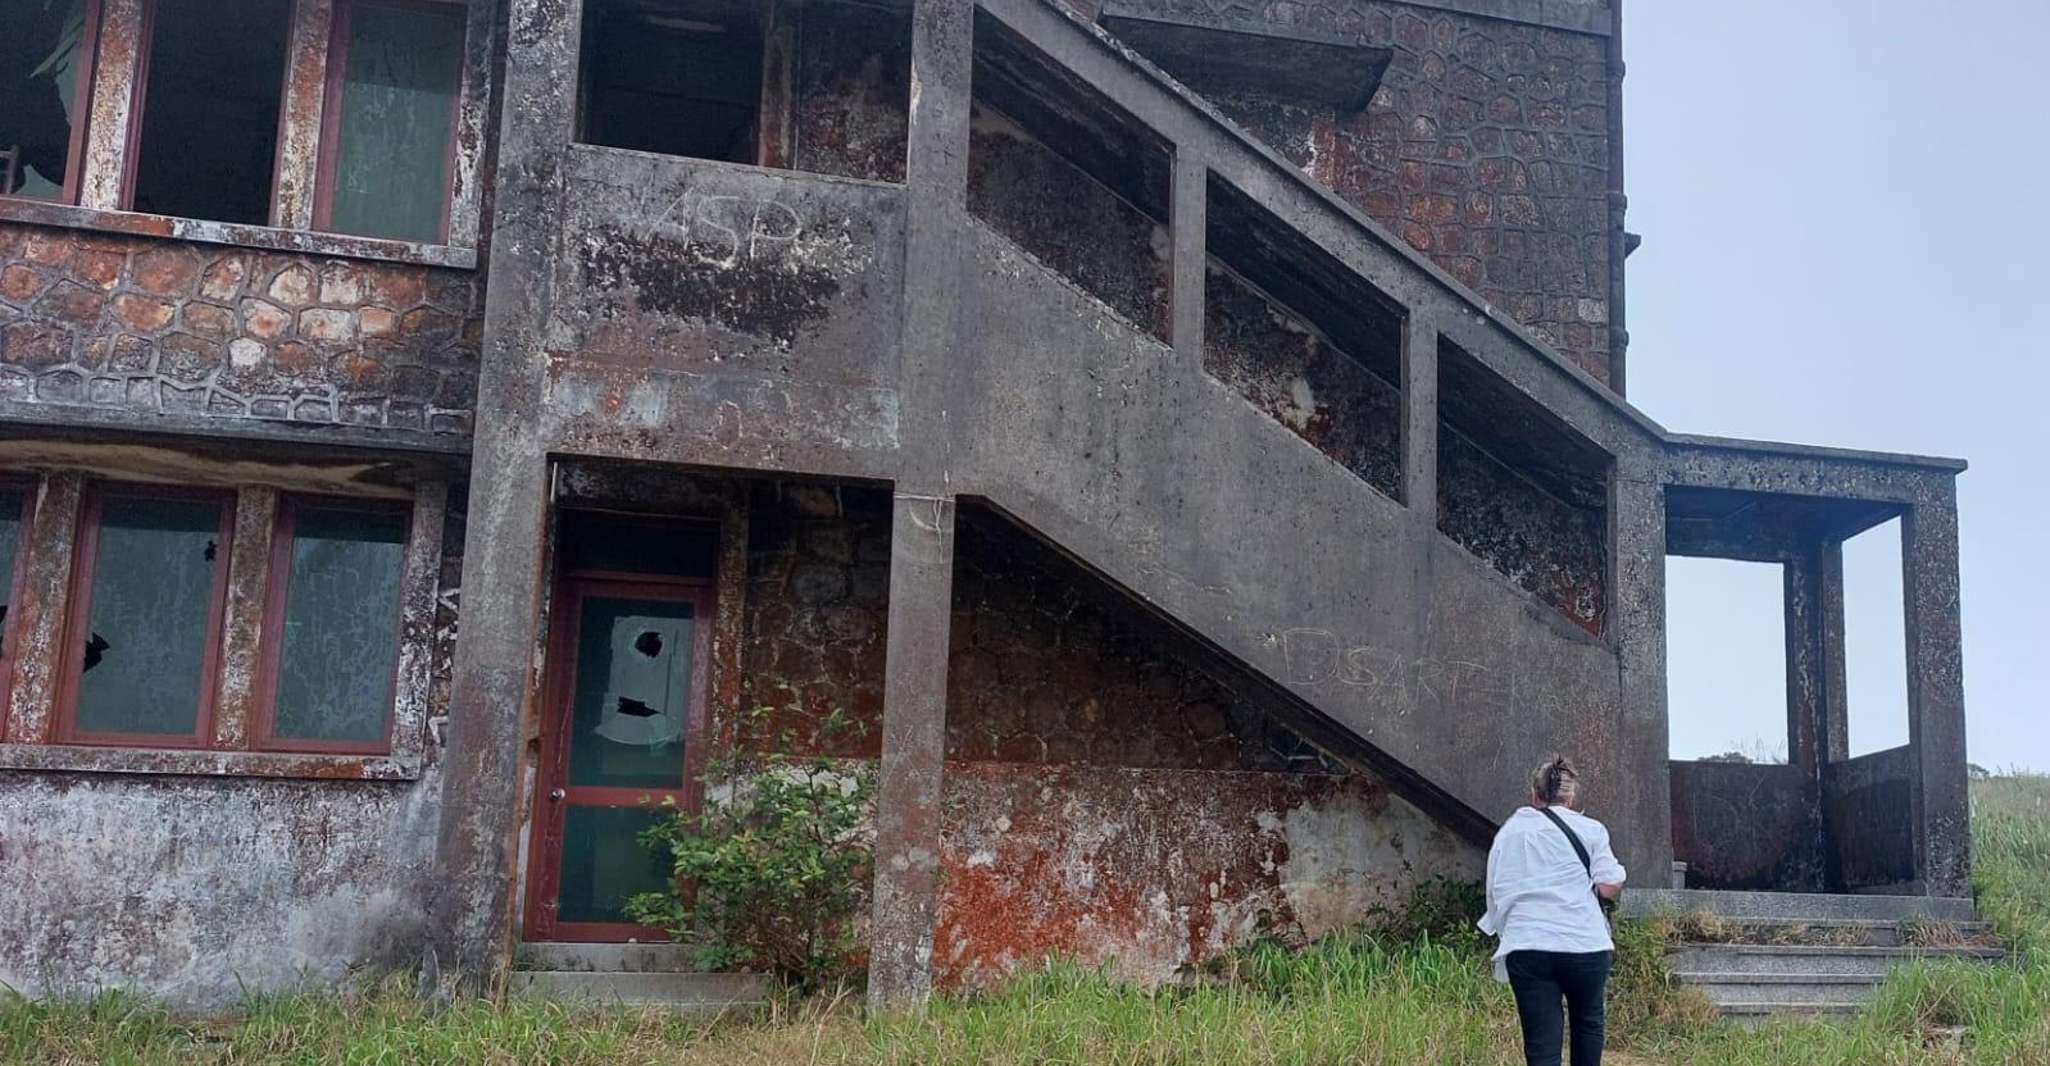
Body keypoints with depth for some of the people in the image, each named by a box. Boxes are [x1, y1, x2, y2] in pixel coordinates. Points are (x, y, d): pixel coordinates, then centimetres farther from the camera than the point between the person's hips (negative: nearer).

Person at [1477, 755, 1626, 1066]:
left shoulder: (1507, 832, 14)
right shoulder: (1589, 829, 5)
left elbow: (1494, 893, 15)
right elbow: (1610, 887, -1)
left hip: (1525, 947, 1)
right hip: (1584, 944, -1)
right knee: (1588, 1022, 24)